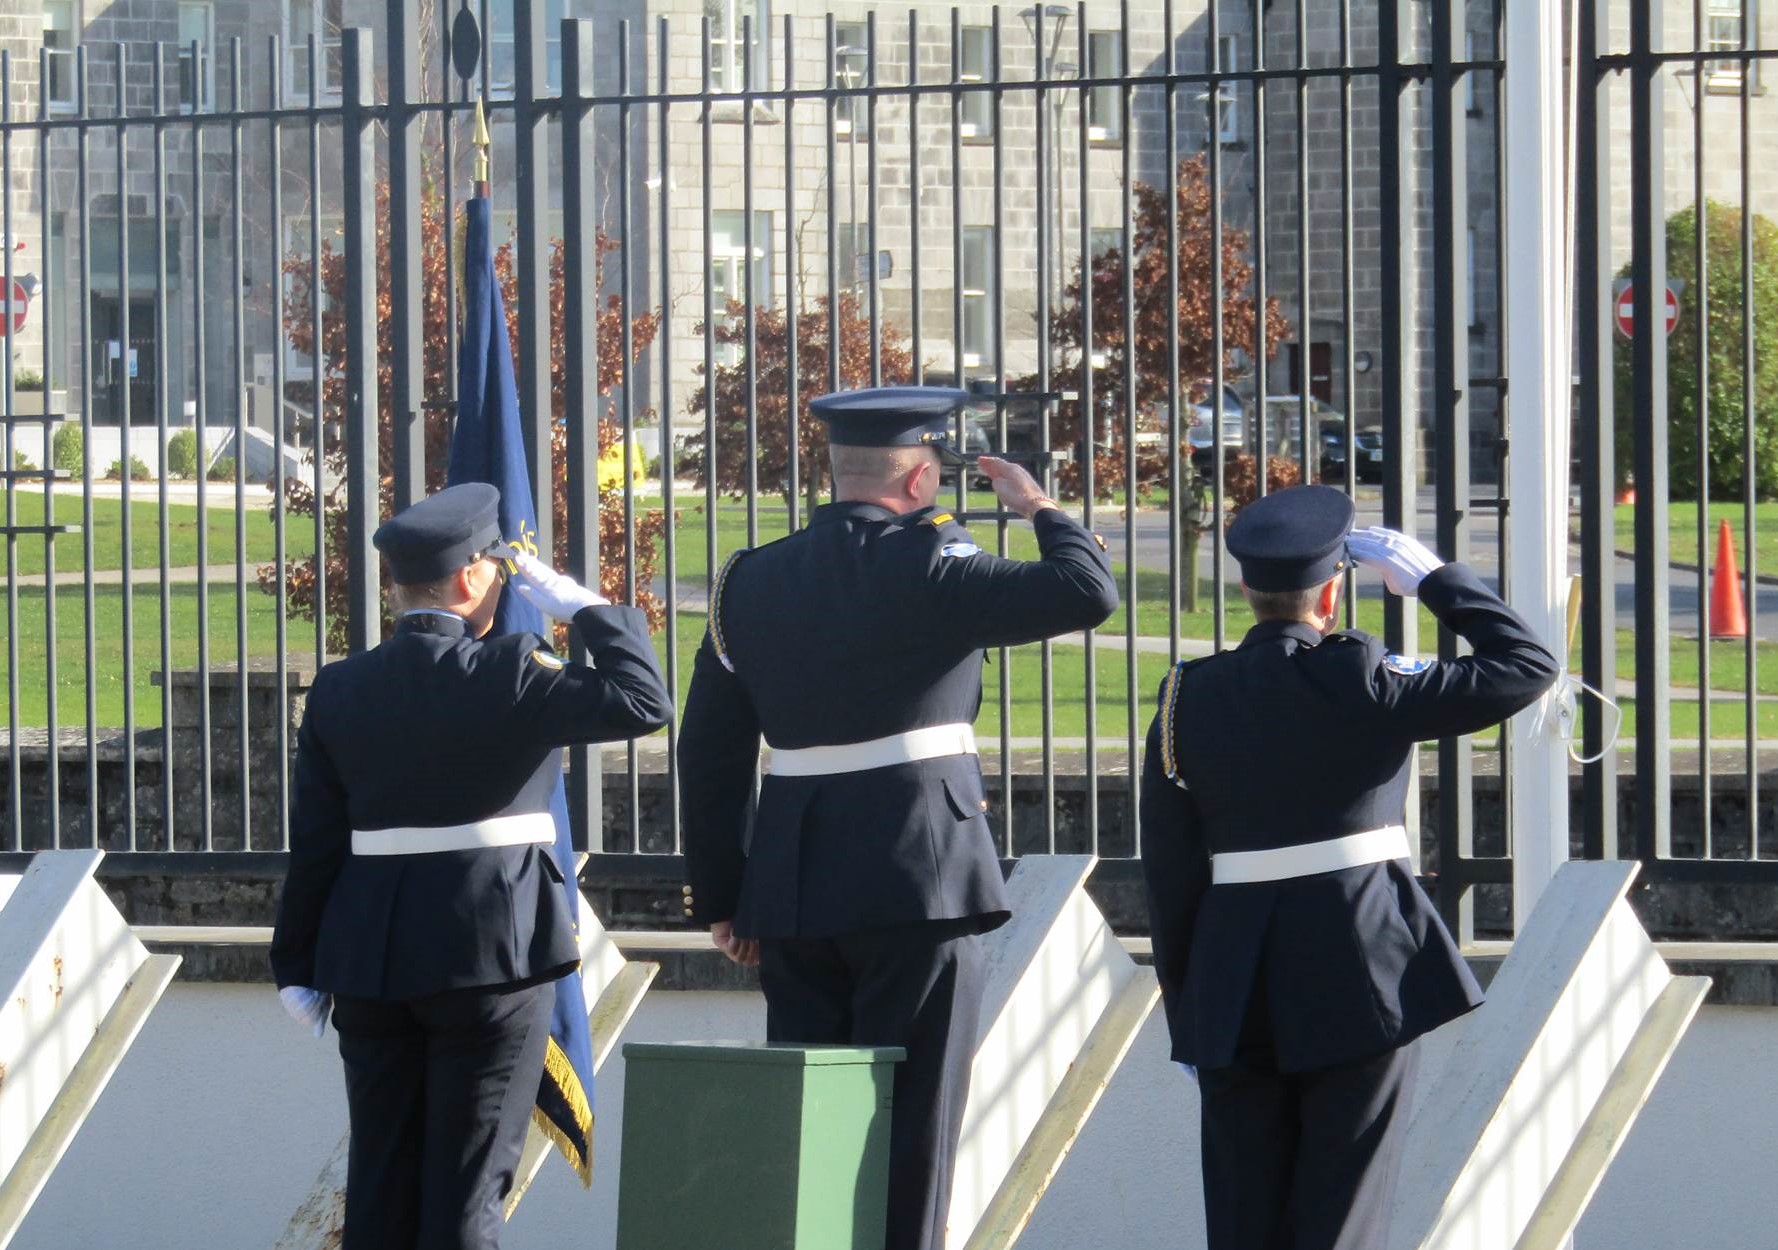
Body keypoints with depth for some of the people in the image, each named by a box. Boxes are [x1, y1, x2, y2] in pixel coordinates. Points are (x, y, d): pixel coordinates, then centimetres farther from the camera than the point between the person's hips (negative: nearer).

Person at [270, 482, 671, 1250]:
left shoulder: (339, 691, 3)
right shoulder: (506, 676, -12)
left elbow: (314, 842, 4)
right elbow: (643, 700, -12)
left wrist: (298, 967, 10)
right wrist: (583, 608, -2)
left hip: (372, 964, 5)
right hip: (491, 957, -5)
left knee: (380, 1183, 10)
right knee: (466, 1185, 0)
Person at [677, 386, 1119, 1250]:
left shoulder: (749, 582, 8)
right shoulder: (926, 568, -10)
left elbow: (708, 753, 9)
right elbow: (1089, 593, -15)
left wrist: (722, 898, 15)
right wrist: (1039, 509, 4)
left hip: (792, 889, 5)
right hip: (918, 884, -5)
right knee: (907, 1116, -1)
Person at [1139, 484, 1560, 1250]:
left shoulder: (1188, 699, 2)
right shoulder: (1360, 681, -10)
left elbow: (1168, 870, 4)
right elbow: (1526, 669, -5)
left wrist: (1186, 1014, 12)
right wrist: (1433, 579, 3)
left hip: (1233, 989, 4)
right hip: (1359, 980, -3)